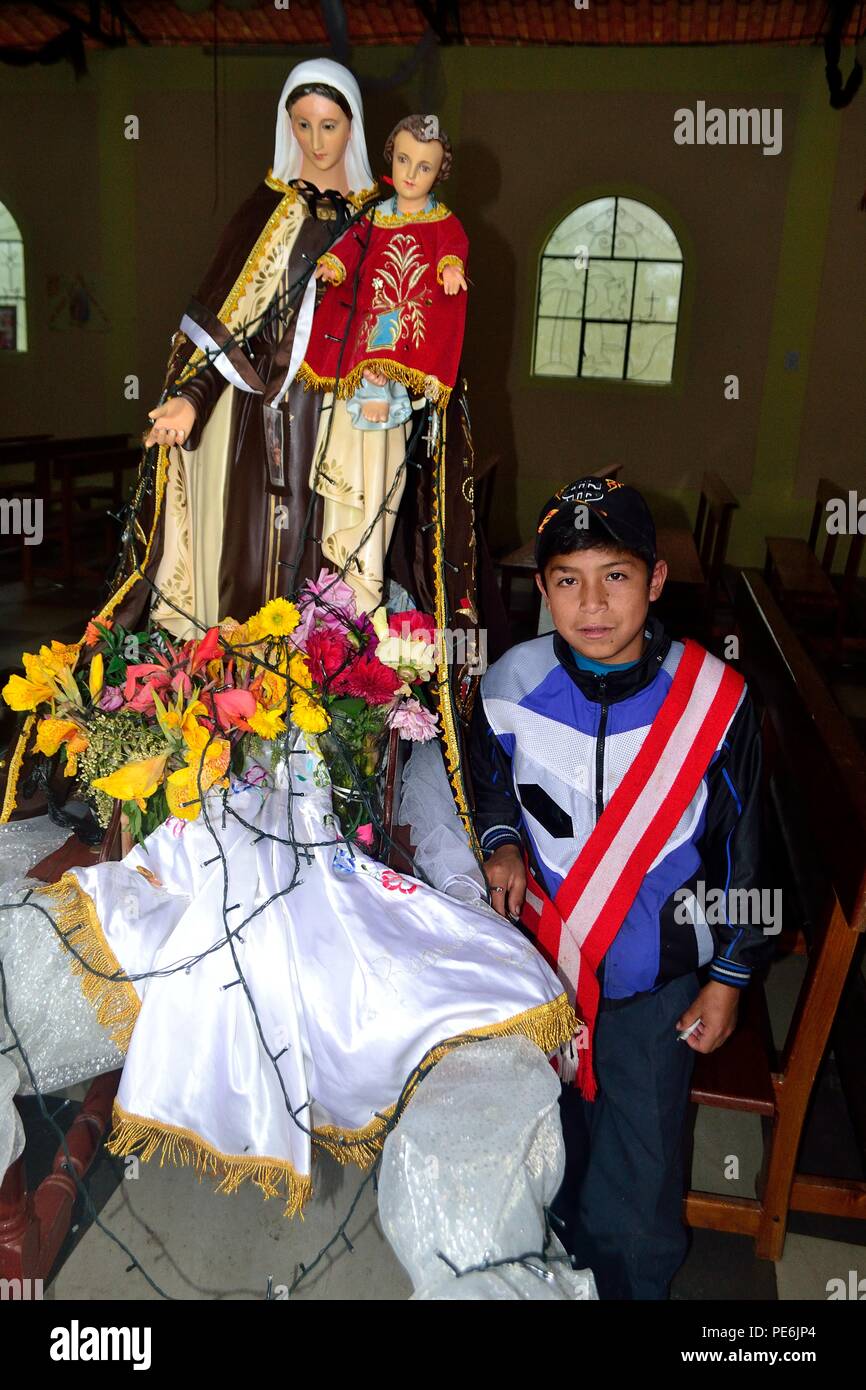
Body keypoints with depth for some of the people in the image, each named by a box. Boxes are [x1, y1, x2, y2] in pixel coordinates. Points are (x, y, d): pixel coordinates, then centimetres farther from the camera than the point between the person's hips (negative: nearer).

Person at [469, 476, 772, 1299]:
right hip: (541, 957, 2)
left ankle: (633, 1282, 41)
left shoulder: (715, 698, -18)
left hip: (658, 976, -2)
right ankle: (564, 1262, 55)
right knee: (554, 1139, 25)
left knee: (638, 1178, 9)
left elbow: (738, 847, -5)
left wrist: (727, 979, -1)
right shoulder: (512, 686, -14)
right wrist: (502, 844, -12)